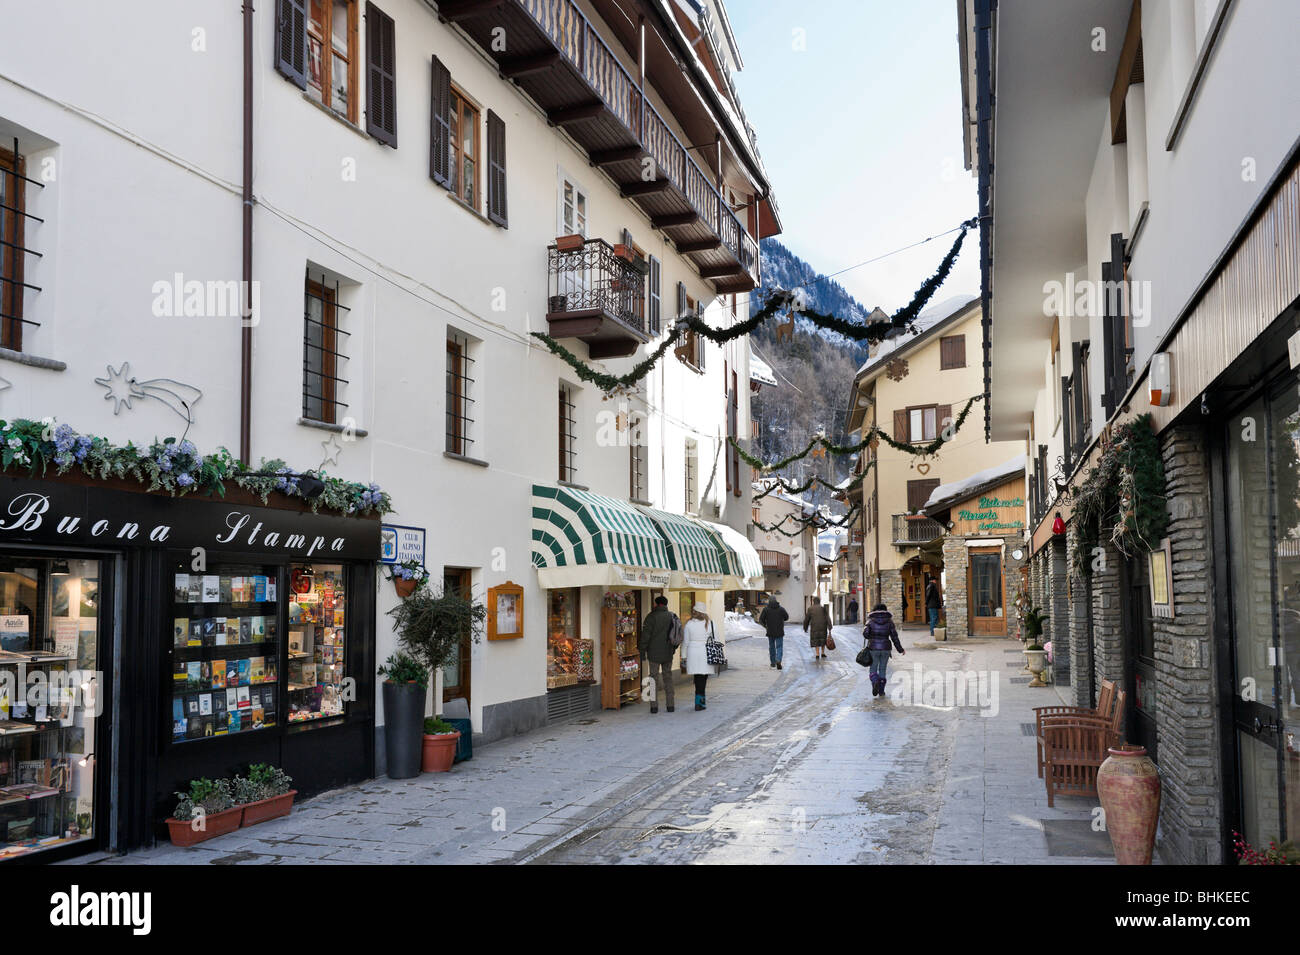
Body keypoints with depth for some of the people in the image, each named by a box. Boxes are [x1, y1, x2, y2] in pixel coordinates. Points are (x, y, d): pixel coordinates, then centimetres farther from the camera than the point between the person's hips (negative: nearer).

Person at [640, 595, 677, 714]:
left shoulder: (651, 617, -10)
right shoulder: (672, 616, 7)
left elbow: (646, 635, -12)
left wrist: (643, 651, -6)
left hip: (654, 653, -4)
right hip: (668, 653, 4)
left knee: (654, 677, 1)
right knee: (668, 677, 12)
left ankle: (654, 706, -1)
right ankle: (670, 705, 11)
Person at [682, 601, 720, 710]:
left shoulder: (689, 624, -2)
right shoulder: (710, 623, -2)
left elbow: (685, 641, 2)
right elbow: (716, 640, 1)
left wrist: (684, 656, 11)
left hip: (693, 653, 1)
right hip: (706, 654, -1)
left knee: (698, 678, 12)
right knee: (703, 678, 2)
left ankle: (701, 699, 16)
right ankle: (699, 702, -4)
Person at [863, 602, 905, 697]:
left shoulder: (870, 621, 1)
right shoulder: (889, 621, 3)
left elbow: (865, 633, -10)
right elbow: (894, 636, -2)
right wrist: (900, 649, 4)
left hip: (873, 648, -1)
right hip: (885, 648, 1)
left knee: (873, 669, 10)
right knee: (882, 669, 13)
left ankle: (875, 682, -19)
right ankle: (881, 691, 12)